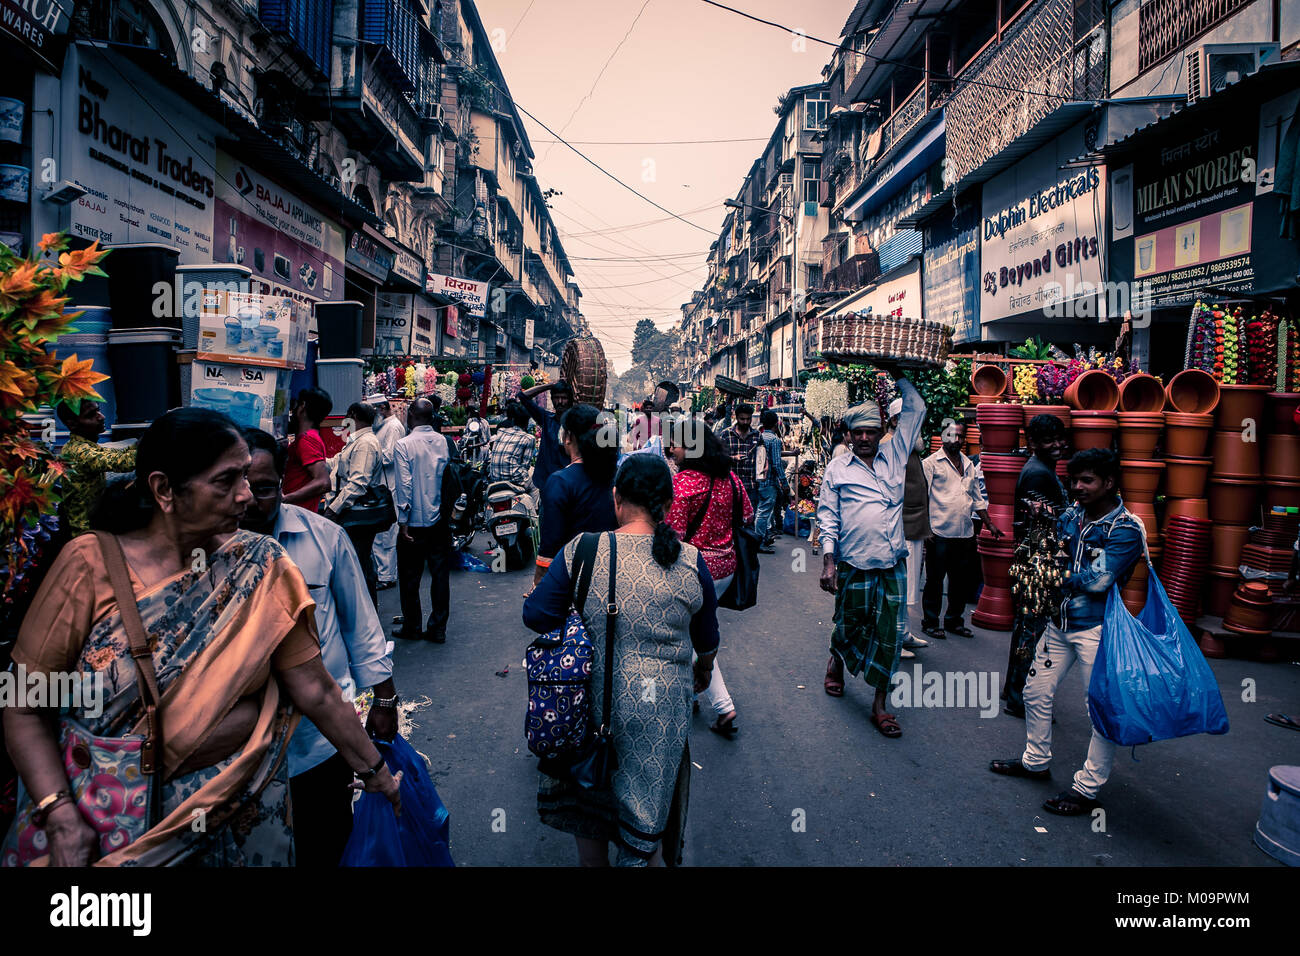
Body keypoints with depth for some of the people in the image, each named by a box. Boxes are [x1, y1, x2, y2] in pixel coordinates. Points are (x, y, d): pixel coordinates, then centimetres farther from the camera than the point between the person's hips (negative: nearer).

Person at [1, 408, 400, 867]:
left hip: (243, 806, 1)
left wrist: (375, 772, -6)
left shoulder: (260, 566, -12)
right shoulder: (90, 564, -14)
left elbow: (315, 689, -9)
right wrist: (61, 817, -19)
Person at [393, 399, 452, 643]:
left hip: (415, 522, -3)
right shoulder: (444, 442, 1)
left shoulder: (404, 445, -10)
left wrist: (403, 521, -8)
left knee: (410, 577, 10)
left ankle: (412, 627, 19)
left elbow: (404, 485, -13)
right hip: (440, 521, 3)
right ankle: (438, 629, 13)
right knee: (440, 574, 8)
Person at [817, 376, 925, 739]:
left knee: (888, 636, 4)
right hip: (854, 566, -2)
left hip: (893, 566, 2)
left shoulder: (894, 456, 11)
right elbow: (827, 516, 2)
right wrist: (829, 562, -5)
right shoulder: (837, 468, 5)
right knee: (848, 627, 11)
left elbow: (916, 409, 17)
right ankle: (836, 661, 45)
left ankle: (879, 705, 16)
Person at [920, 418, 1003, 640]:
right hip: (939, 533, -6)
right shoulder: (931, 463, -3)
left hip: (965, 534, 6)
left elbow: (977, 498, 23)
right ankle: (930, 622, 12)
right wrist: (926, 528, -14)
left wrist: (988, 524, 17)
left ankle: (954, 621, 24)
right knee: (935, 580, 2)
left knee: (961, 580, 11)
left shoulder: (968, 465, 16)